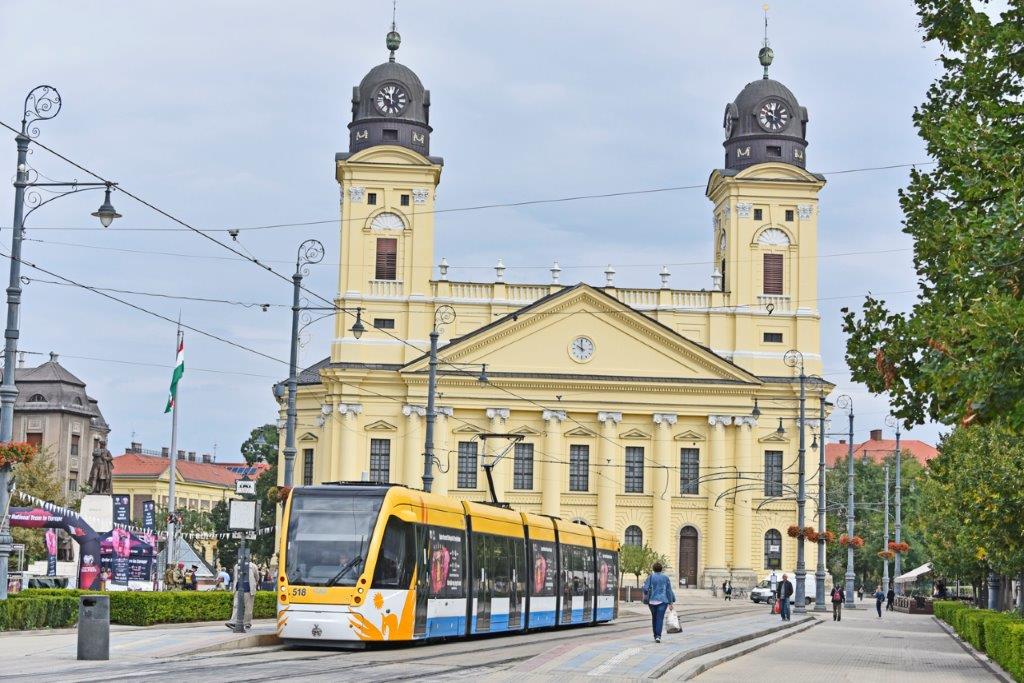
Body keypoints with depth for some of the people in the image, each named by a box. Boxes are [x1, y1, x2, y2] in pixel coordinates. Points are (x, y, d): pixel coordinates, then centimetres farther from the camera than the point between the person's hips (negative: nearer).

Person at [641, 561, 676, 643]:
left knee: (654, 618, 16)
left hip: (652, 600, 1)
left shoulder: (650, 577, -1)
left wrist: (646, 596, 12)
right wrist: (670, 603, 6)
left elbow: (645, 588, -10)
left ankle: (655, 635, 22)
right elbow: (669, 591, 2)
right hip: (663, 600, -1)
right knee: (660, 618, -6)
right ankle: (658, 636, -21)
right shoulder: (665, 578, 2)